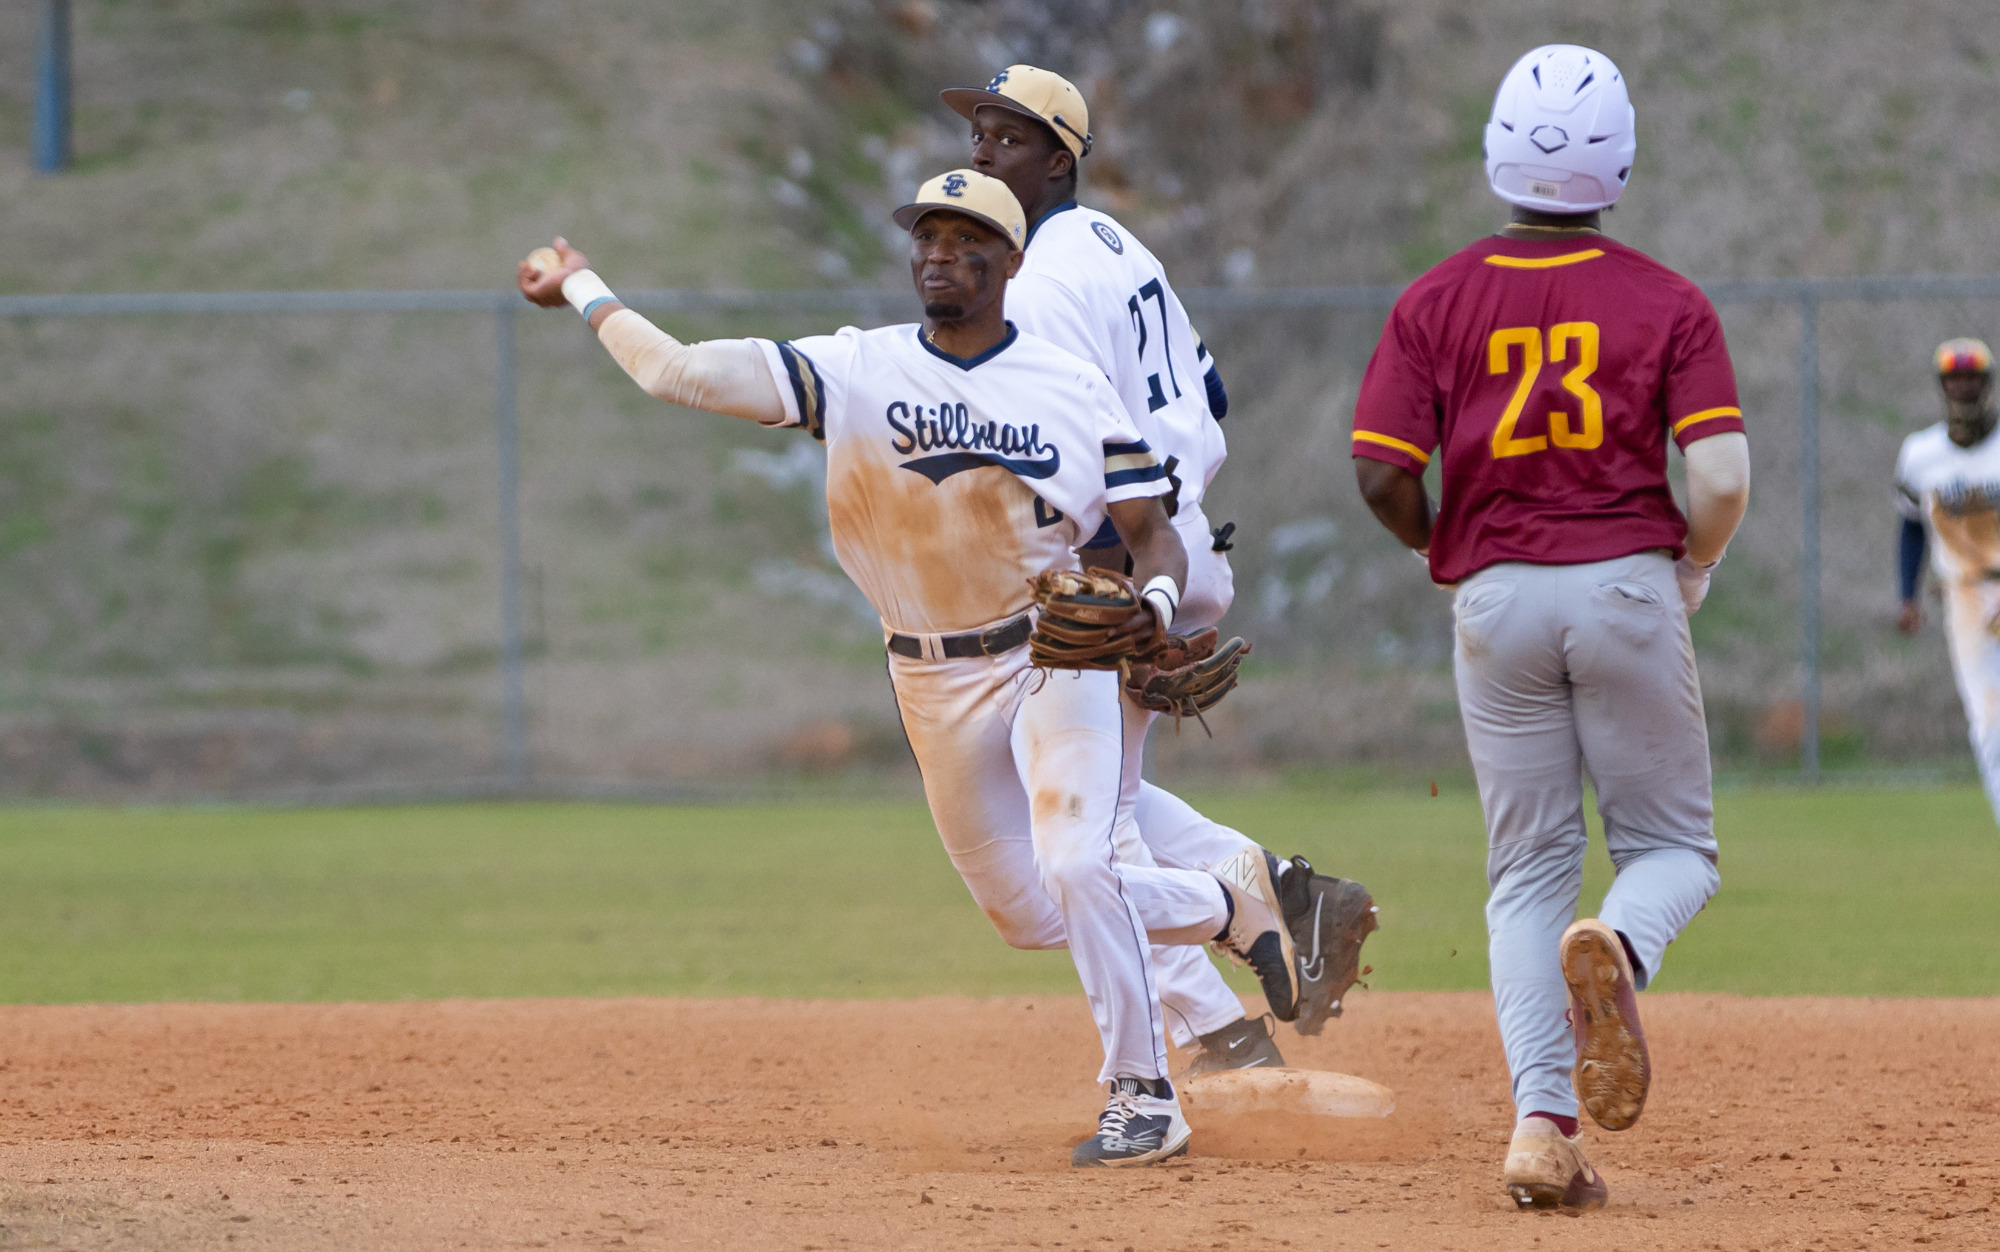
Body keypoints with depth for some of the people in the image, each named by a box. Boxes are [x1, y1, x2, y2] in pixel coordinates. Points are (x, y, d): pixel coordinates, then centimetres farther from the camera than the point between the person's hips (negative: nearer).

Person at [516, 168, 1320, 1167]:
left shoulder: (1072, 390, -6)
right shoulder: (854, 371, -7)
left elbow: (1153, 532, -4)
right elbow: (679, 372, -14)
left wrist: (1152, 601, -24)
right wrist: (584, 290, -13)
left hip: (1055, 657, -3)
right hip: (934, 680, 3)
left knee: (1078, 866, -22)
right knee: (1028, 914, 11)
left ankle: (1142, 1097, -7)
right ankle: (1229, 905, 36)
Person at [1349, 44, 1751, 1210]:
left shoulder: (1436, 302, 1)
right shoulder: (1668, 303, -3)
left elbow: (1382, 470, -5)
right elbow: (1723, 479, -11)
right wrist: (1692, 575, 9)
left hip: (1496, 597, 2)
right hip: (1629, 586, -2)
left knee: (1529, 873, 10)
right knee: (1675, 847, 11)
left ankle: (1542, 1122, -5)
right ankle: (1619, 949, -26)